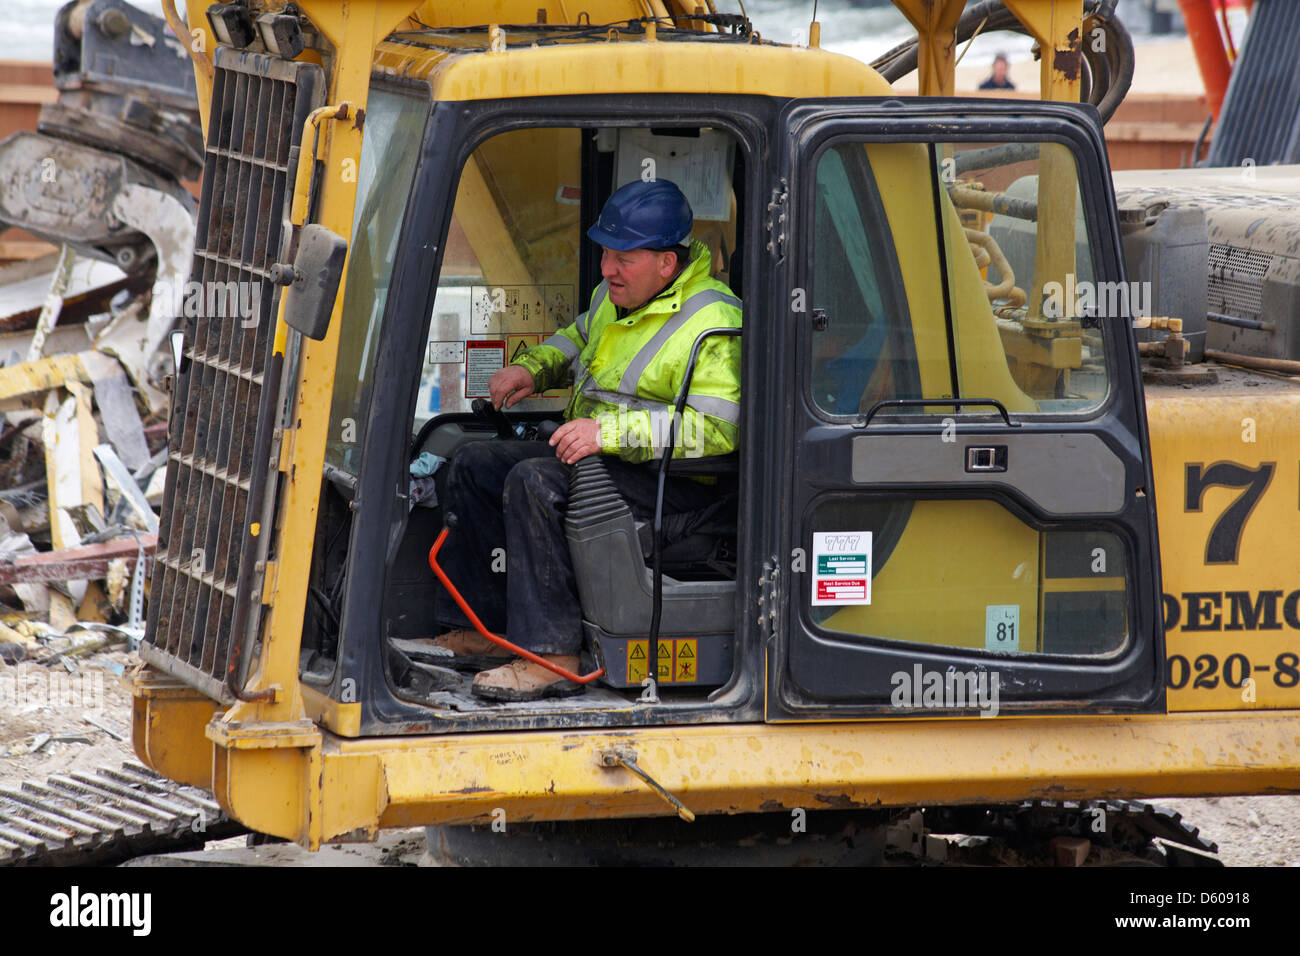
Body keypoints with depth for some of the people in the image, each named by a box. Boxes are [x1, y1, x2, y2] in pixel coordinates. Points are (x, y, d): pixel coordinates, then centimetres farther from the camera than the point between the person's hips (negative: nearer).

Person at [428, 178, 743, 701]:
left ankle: (551, 656, -30)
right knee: (474, 464, 6)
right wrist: (533, 367, 10)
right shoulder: (616, 296, 9)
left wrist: (611, 432, -32)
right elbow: (579, 338, 32)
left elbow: (715, 429, -29)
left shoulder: (712, 325, -20)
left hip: (670, 480, -10)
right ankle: (479, 632, 7)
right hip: (593, 450, 10)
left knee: (533, 482, -30)